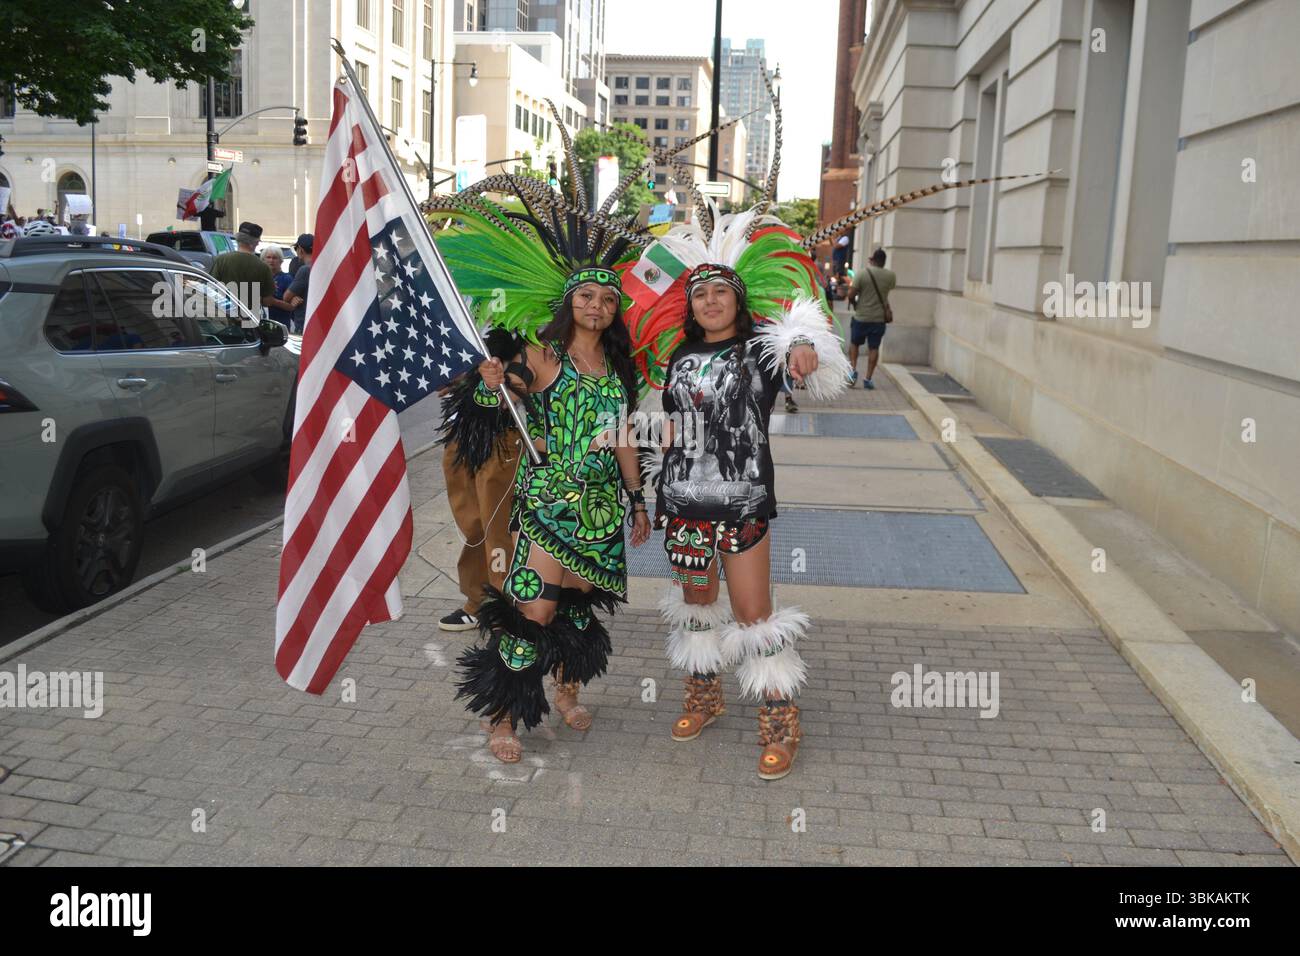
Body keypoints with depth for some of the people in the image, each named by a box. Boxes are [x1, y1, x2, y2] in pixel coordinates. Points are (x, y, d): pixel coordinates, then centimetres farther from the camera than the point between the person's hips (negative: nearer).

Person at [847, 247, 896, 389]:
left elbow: (851, 295, -12)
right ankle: (868, 379, 5)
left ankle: (853, 370, 4)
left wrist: (854, 305, 6)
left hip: (861, 317, -2)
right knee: (874, 348, 7)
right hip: (879, 318, 2)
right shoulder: (890, 276, -3)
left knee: (854, 343, 18)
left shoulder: (863, 274, -11)